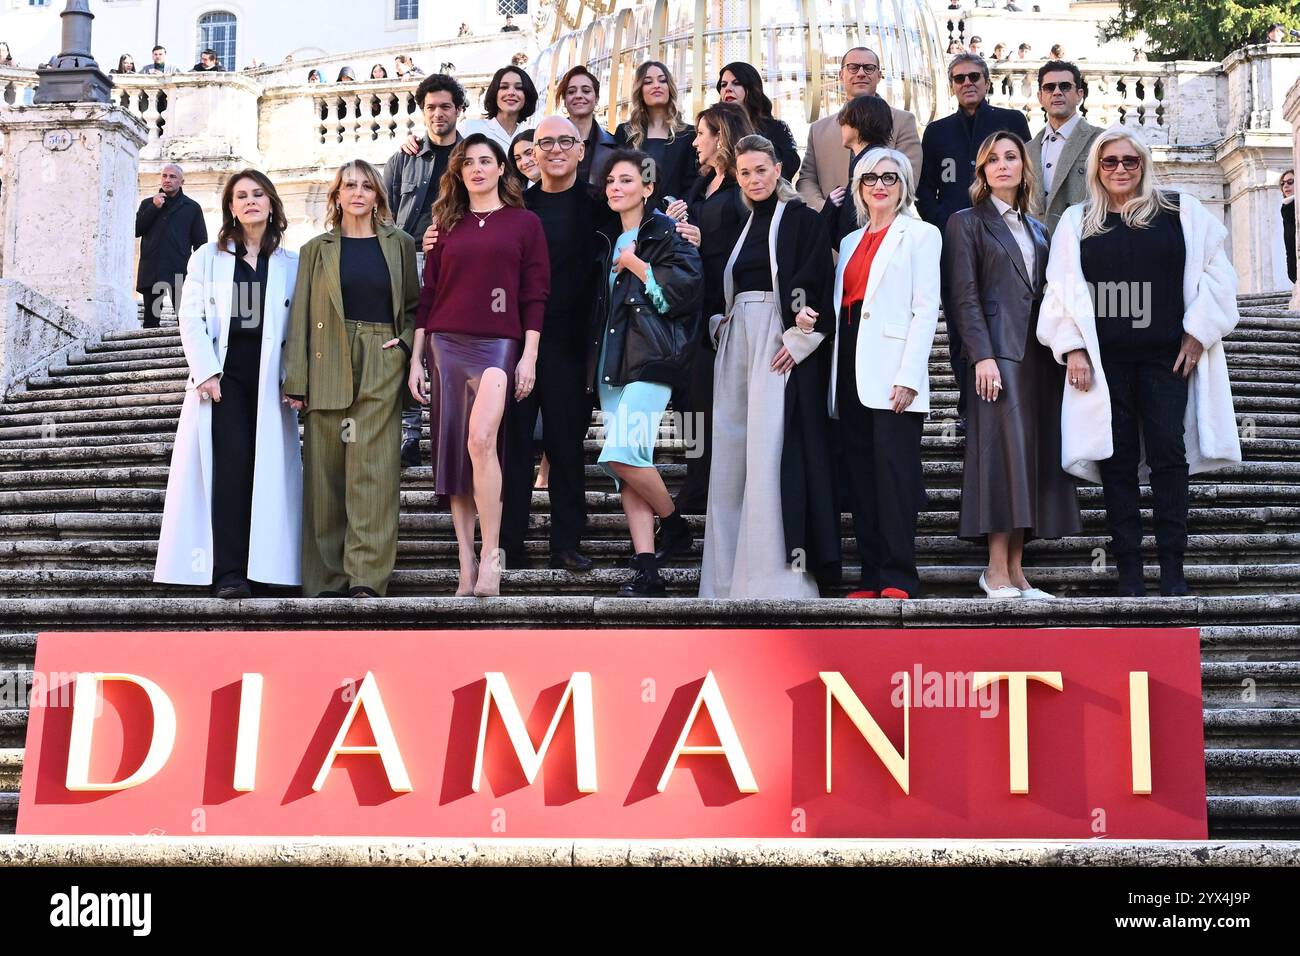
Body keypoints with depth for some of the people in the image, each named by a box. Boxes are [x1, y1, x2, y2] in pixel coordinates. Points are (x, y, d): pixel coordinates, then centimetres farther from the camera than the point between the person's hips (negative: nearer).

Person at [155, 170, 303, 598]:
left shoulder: (290, 264, 12)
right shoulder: (208, 257, 12)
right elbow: (191, 318, 4)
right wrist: (206, 371, -9)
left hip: (269, 378, 1)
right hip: (224, 372, -1)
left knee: (266, 467, -3)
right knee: (231, 462, -14)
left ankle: (263, 565, 3)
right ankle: (229, 572, -15)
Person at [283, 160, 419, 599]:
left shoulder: (400, 245, 12)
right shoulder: (317, 249, 11)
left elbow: (414, 306, 19)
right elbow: (300, 316, 6)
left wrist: (405, 342, -2)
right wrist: (296, 382, -2)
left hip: (381, 369, -1)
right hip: (328, 368, 1)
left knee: (373, 471, -9)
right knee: (325, 474, 0)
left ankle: (367, 578, -12)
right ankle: (327, 579, 5)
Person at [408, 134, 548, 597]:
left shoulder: (524, 223, 7)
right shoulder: (447, 225, 15)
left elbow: (535, 294, 3)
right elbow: (428, 293, 13)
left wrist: (529, 357, -6)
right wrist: (416, 358, 8)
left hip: (497, 345, -3)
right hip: (445, 345, 4)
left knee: (481, 440, -24)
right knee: (453, 452, 1)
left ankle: (491, 555, -16)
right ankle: (467, 569, 5)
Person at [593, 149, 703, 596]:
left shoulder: (666, 233, -3)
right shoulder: (610, 239, 19)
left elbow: (686, 287, -17)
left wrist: (635, 265, -10)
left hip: (649, 358, -8)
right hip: (610, 360, 8)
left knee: (623, 454, -20)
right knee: (625, 465, 1)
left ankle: (675, 525, 5)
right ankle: (646, 570, 2)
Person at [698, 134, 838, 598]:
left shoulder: (802, 219, -1)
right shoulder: (741, 226, 19)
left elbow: (817, 285, -9)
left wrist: (800, 338, -18)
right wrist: (720, 323, 8)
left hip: (780, 345, -7)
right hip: (737, 342, 7)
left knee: (771, 450, -12)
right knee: (731, 452, 4)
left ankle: (778, 570, -10)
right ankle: (733, 569, 9)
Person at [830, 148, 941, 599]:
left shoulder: (919, 235, 4)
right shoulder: (850, 242, 22)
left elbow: (926, 309, -5)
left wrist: (909, 375, -15)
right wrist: (837, 372, 7)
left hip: (891, 371, -6)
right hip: (851, 369, 6)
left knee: (895, 473, -9)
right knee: (861, 475, 4)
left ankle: (898, 579, -6)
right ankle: (871, 575, 8)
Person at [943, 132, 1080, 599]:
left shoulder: (1037, 230, 22)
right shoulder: (967, 222, 5)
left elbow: (1046, 294, 18)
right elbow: (963, 295, -5)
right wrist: (982, 355, -16)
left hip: (1039, 354, 6)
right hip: (999, 351, -6)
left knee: (1037, 457, 2)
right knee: (1006, 454, -13)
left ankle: (1015, 572, 4)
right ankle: (997, 572, -10)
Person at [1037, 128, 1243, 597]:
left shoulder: (1181, 212, 6)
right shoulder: (1077, 221, 9)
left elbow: (1215, 273, 6)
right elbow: (1062, 289, 7)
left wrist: (1199, 332, 0)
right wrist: (1072, 347, -2)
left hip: (1167, 356, -1)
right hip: (1104, 360, 1)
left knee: (1169, 455, -6)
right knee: (1117, 461, 0)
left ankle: (1172, 568, -1)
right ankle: (1129, 570, 4)